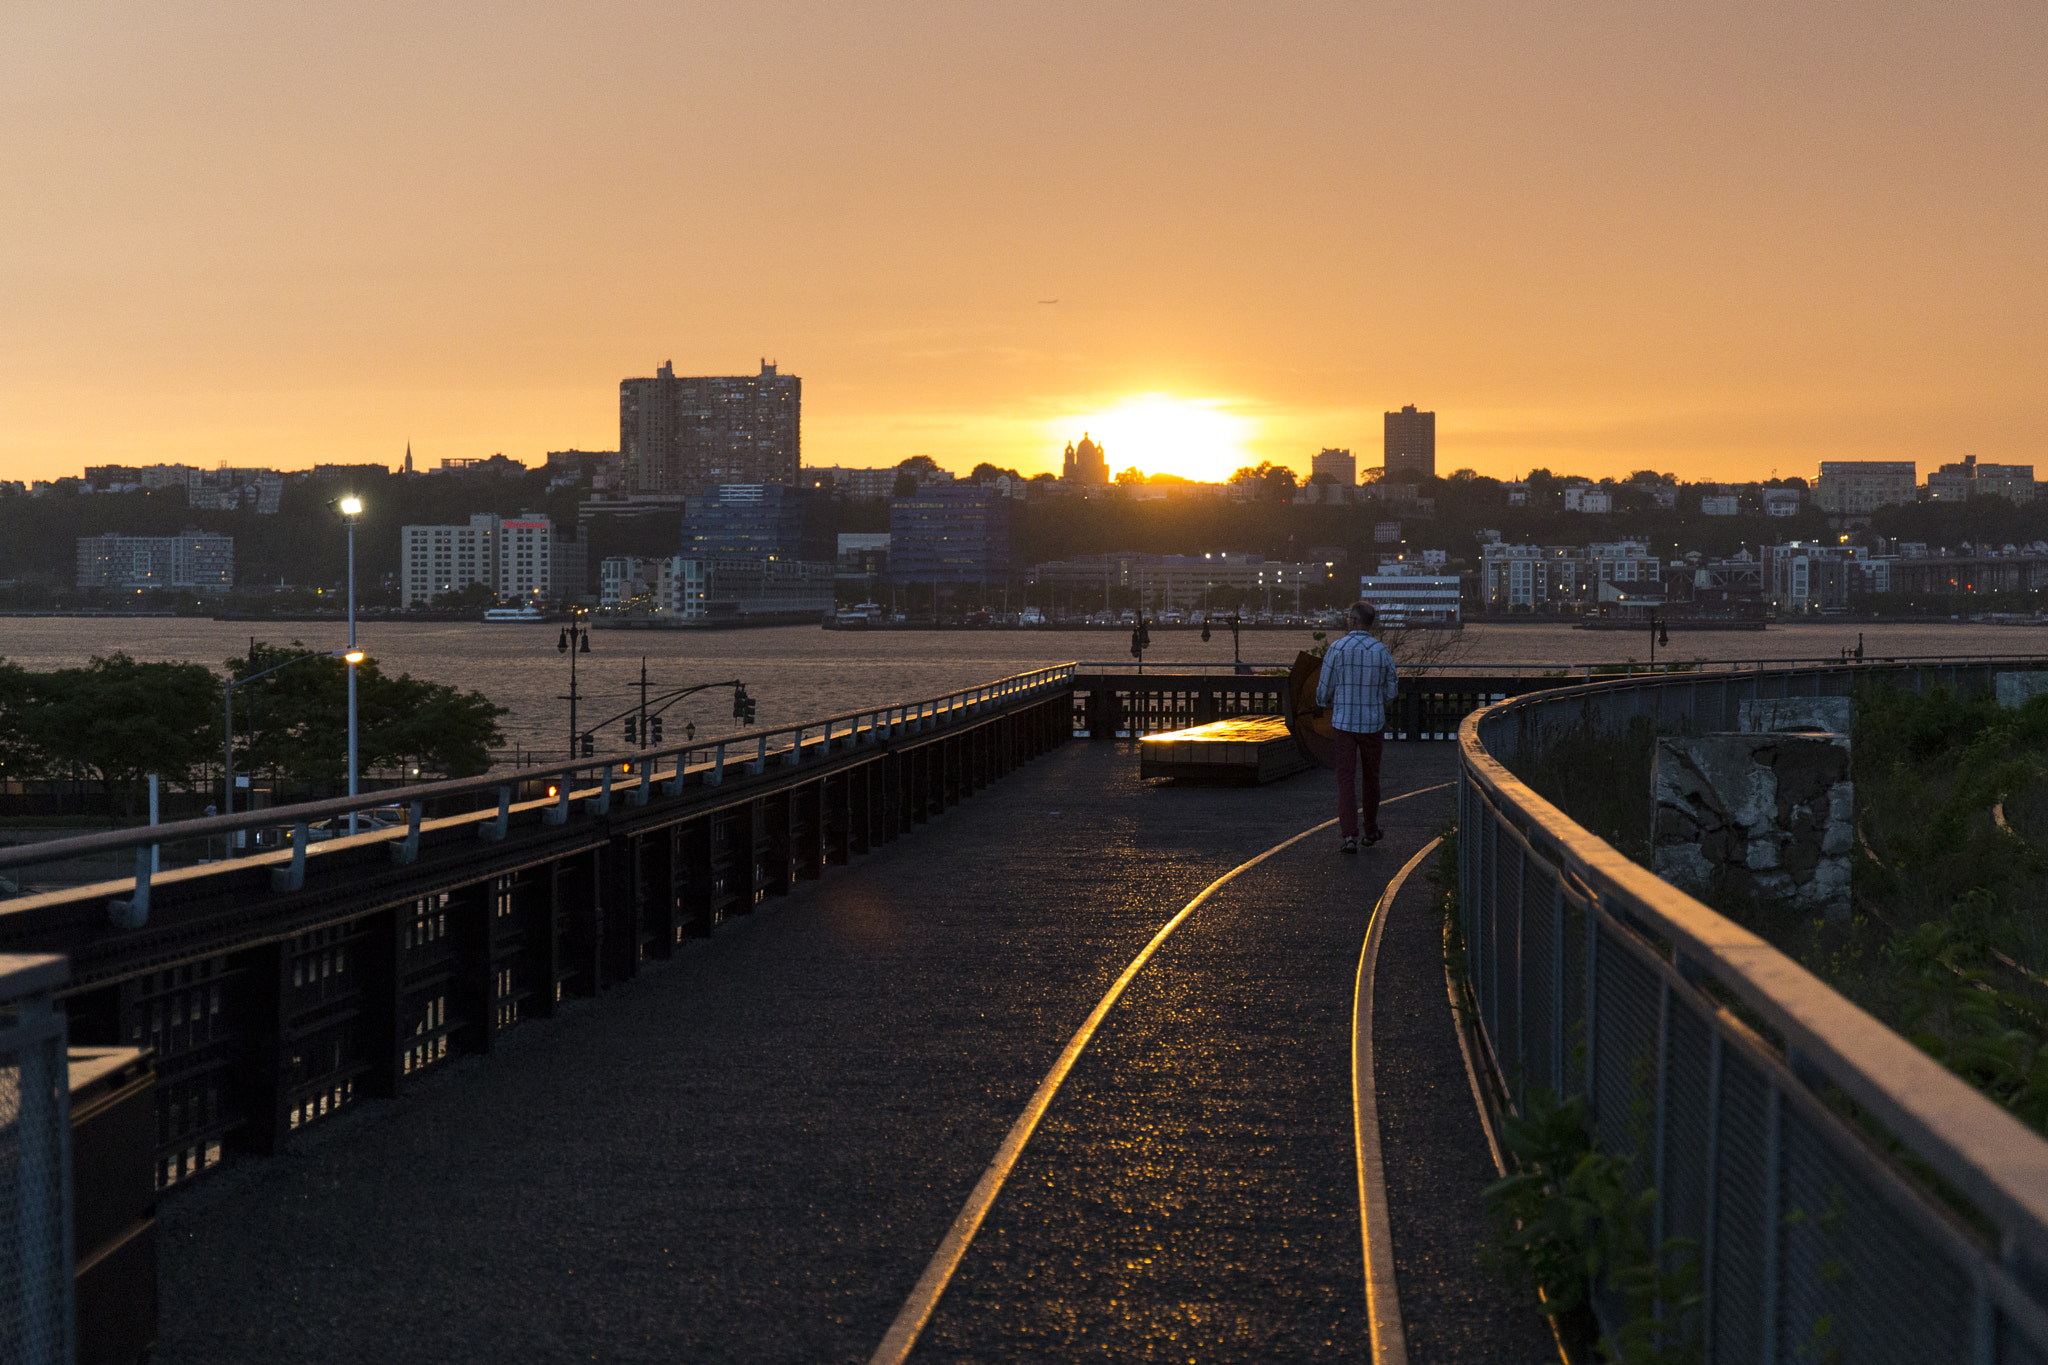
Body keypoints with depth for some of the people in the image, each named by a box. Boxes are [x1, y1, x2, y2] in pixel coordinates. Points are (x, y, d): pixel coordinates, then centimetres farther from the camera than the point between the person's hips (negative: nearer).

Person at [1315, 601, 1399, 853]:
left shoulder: (1337, 648, -11)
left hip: (1343, 721, -2)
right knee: (1371, 776, 19)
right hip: (1372, 723, 2)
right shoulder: (1382, 652, -4)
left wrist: (1323, 703, 20)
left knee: (1346, 779, -1)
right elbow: (1391, 691, 5)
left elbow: (1325, 688, -3)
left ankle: (1350, 836, -11)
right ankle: (1370, 829, 32)